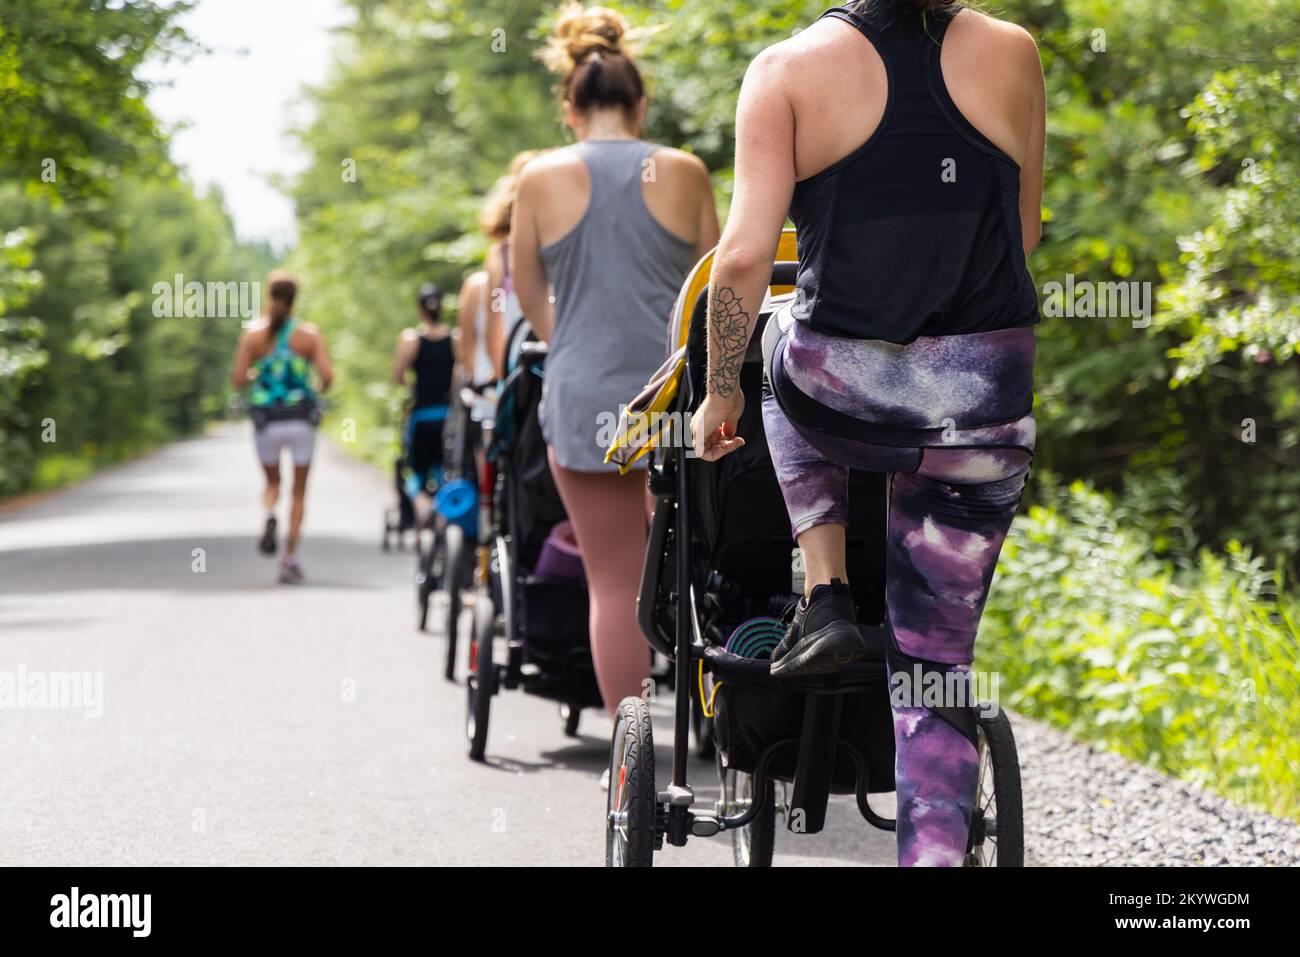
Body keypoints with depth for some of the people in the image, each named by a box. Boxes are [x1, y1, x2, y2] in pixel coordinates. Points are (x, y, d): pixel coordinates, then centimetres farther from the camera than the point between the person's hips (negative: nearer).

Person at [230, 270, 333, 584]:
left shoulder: (253, 334, -2)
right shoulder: (310, 333, -4)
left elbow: (238, 379, -6)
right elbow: (327, 376, -11)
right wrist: (319, 388, 11)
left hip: (266, 418, 1)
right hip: (301, 417, -1)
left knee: (272, 482, 22)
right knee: (299, 492, 11)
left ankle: (269, 516, -11)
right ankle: (290, 560, 2)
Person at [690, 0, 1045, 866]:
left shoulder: (790, 70, -7)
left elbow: (745, 257, -12)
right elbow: (1023, 237, 10)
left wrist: (720, 393, 2)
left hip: (841, 396, -1)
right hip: (985, 404, 1)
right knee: (936, 660, 13)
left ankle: (825, 597, 22)